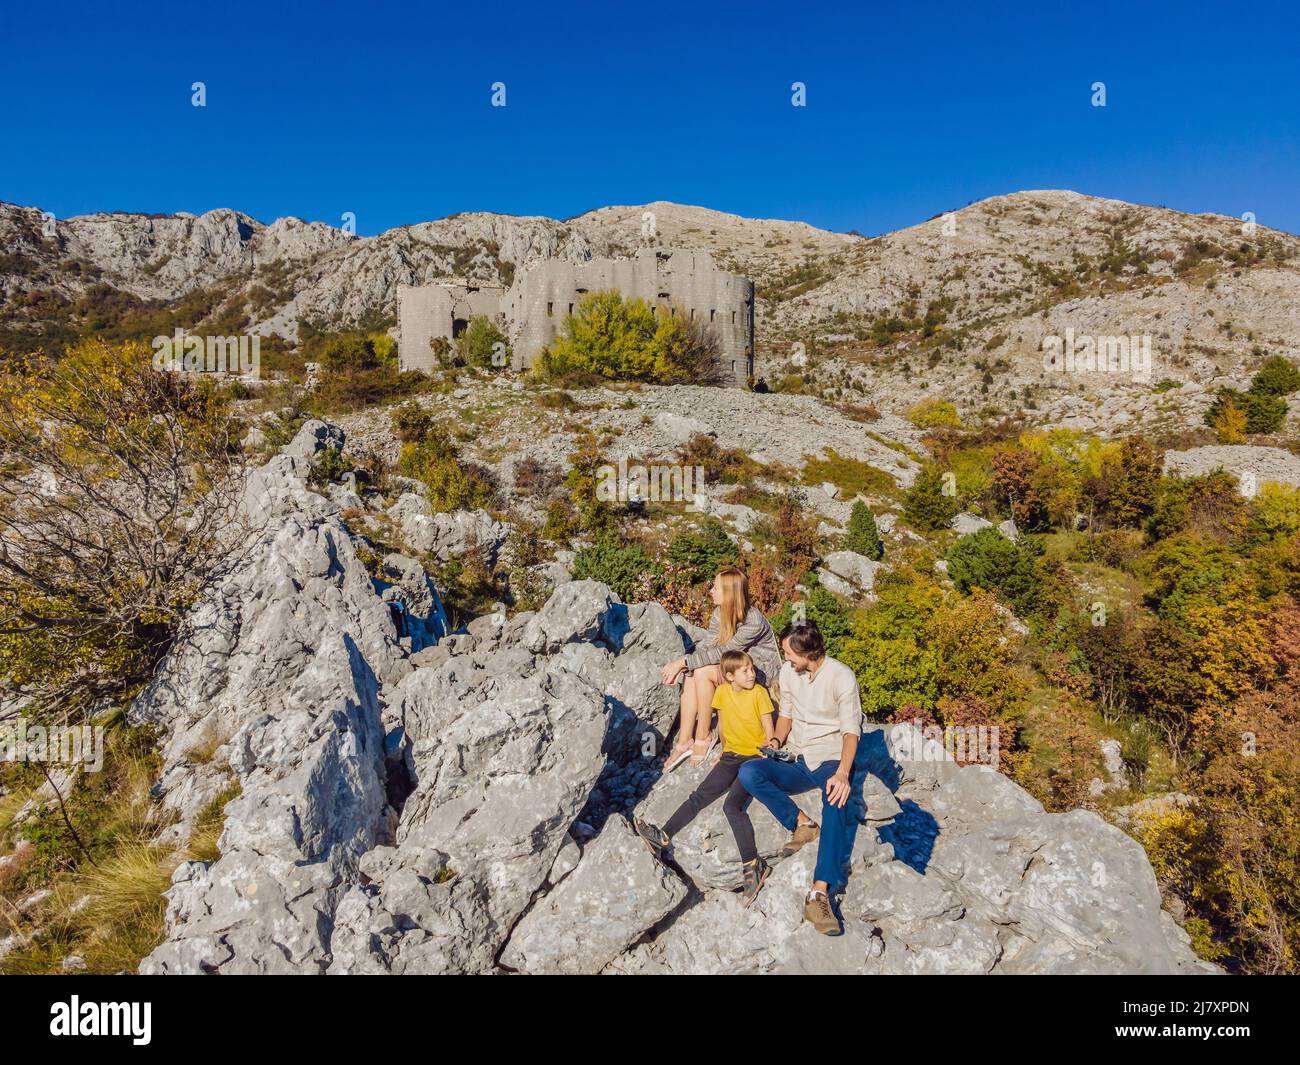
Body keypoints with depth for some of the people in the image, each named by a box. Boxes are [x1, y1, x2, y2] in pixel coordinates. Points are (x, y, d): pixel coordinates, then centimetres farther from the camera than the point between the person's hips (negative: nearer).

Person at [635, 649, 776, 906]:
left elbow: (769, 731, -6)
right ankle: (663, 838, -7)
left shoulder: (759, 692, -9)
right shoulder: (722, 692, 3)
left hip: (755, 758, -5)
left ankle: (753, 865, -21)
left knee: (732, 805, -23)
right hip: (731, 756, 5)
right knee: (699, 796, -5)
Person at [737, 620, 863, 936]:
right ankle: (802, 824, -17)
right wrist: (777, 740, -4)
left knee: (836, 797, -39)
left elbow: (851, 730, -17)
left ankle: (820, 894, -46)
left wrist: (842, 772, -33)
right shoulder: (788, 672, 4)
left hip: (831, 760, -5)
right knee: (748, 772, -23)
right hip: (797, 762, 5)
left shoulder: (841, 676, -12)